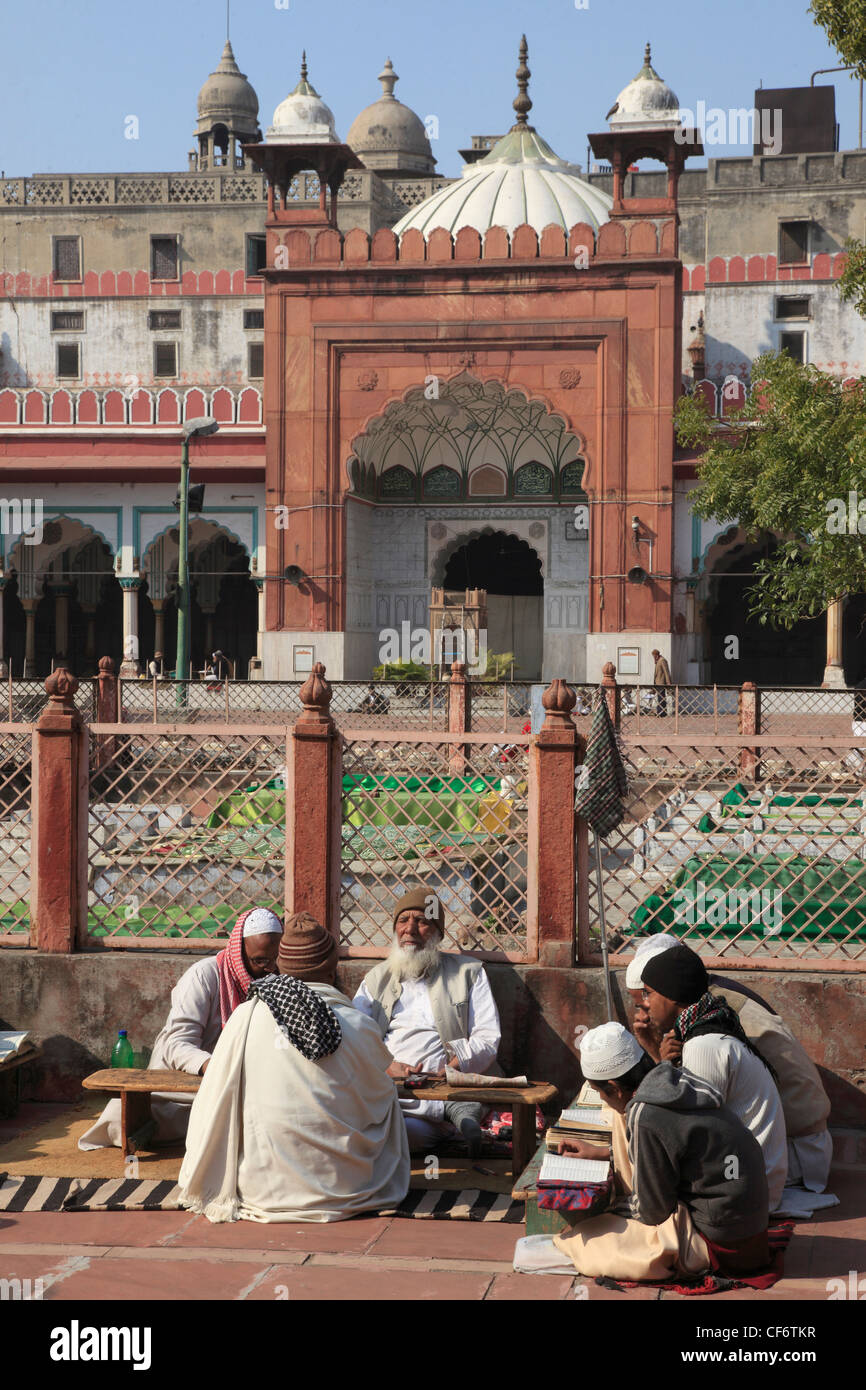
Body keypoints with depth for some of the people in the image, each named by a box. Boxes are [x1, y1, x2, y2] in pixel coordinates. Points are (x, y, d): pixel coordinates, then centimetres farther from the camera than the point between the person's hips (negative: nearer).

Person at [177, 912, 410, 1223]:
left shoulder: (246, 1017, -7)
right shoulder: (360, 1028, -9)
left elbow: (212, 1107, 0)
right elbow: (377, 1094, 11)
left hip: (264, 1191, 1)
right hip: (341, 1191, -1)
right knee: (387, 1098, 25)